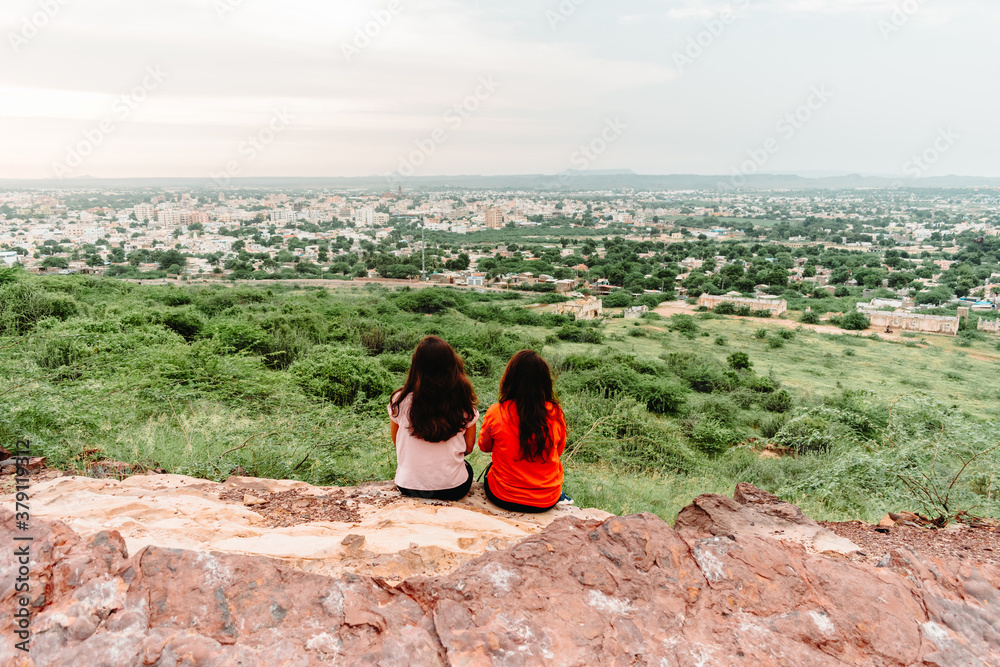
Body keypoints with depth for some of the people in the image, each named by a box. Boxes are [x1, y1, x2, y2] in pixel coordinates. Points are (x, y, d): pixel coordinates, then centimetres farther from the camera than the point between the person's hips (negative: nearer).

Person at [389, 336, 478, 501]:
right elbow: (468, 447, 0)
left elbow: (396, 442, 4)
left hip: (408, 486, 1)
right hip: (453, 490, -1)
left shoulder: (400, 401, -12)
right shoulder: (464, 403, -14)